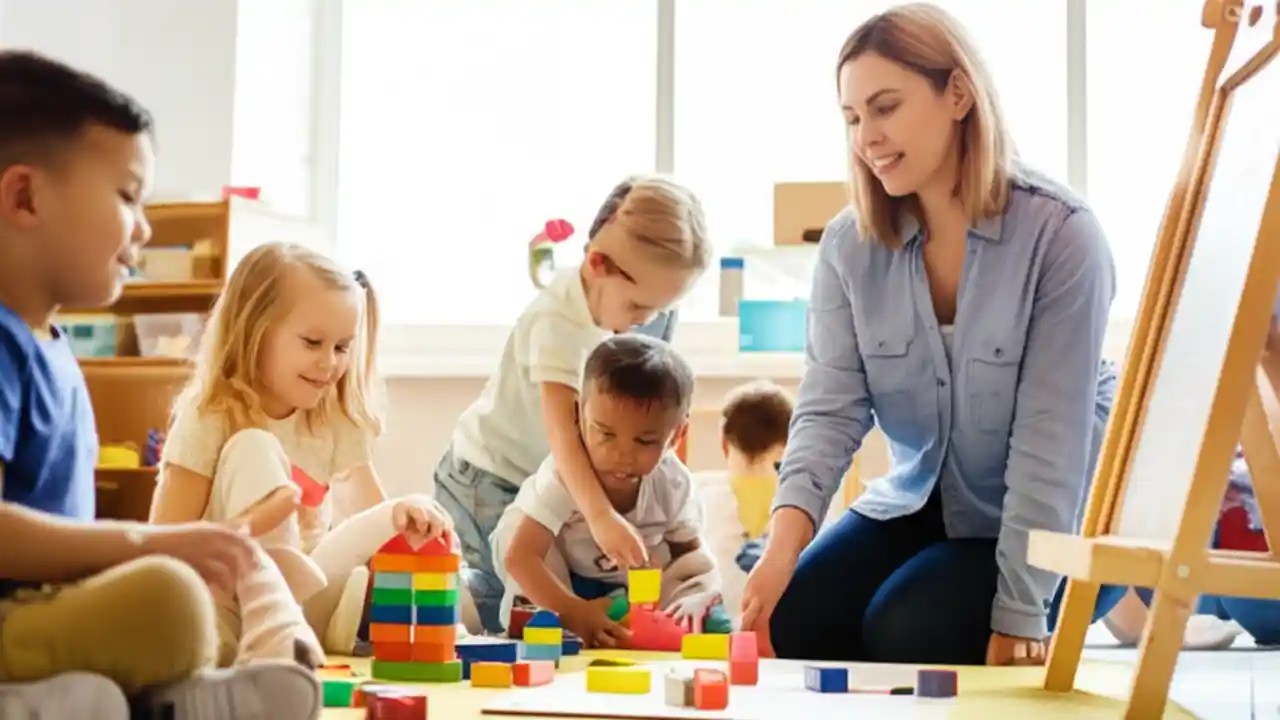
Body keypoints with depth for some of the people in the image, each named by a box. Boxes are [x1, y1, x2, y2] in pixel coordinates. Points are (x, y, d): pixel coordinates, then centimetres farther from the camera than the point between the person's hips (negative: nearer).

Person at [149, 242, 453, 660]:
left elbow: (379, 522, -3)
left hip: (298, 593, 5)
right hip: (225, 617, -4)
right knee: (255, 448, -24)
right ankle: (272, 625, -37)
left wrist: (401, 517, -28)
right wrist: (251, 526, -34)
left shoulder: (336, 423, 3)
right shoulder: (209, 418, -12)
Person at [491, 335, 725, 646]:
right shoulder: (563, 475, -38)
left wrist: (695, 598, -30)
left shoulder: (673, 483, -24)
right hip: (558, 571, -3)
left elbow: (689, 554, -8)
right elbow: (519, 558, -44)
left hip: (627, 580, 3)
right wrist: (574, 613, -55)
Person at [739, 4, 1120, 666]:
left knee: (906, 631, -24)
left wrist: (1018, 614, -23)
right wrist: (784, 541, -33)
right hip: (921, 503, 5)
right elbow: (830, 407, -15)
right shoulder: (850, 244, -7)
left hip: (1053, 520, -5)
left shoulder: (1061, 234, -22)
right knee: (794, 620, -13)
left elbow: (1050, 438, -23)